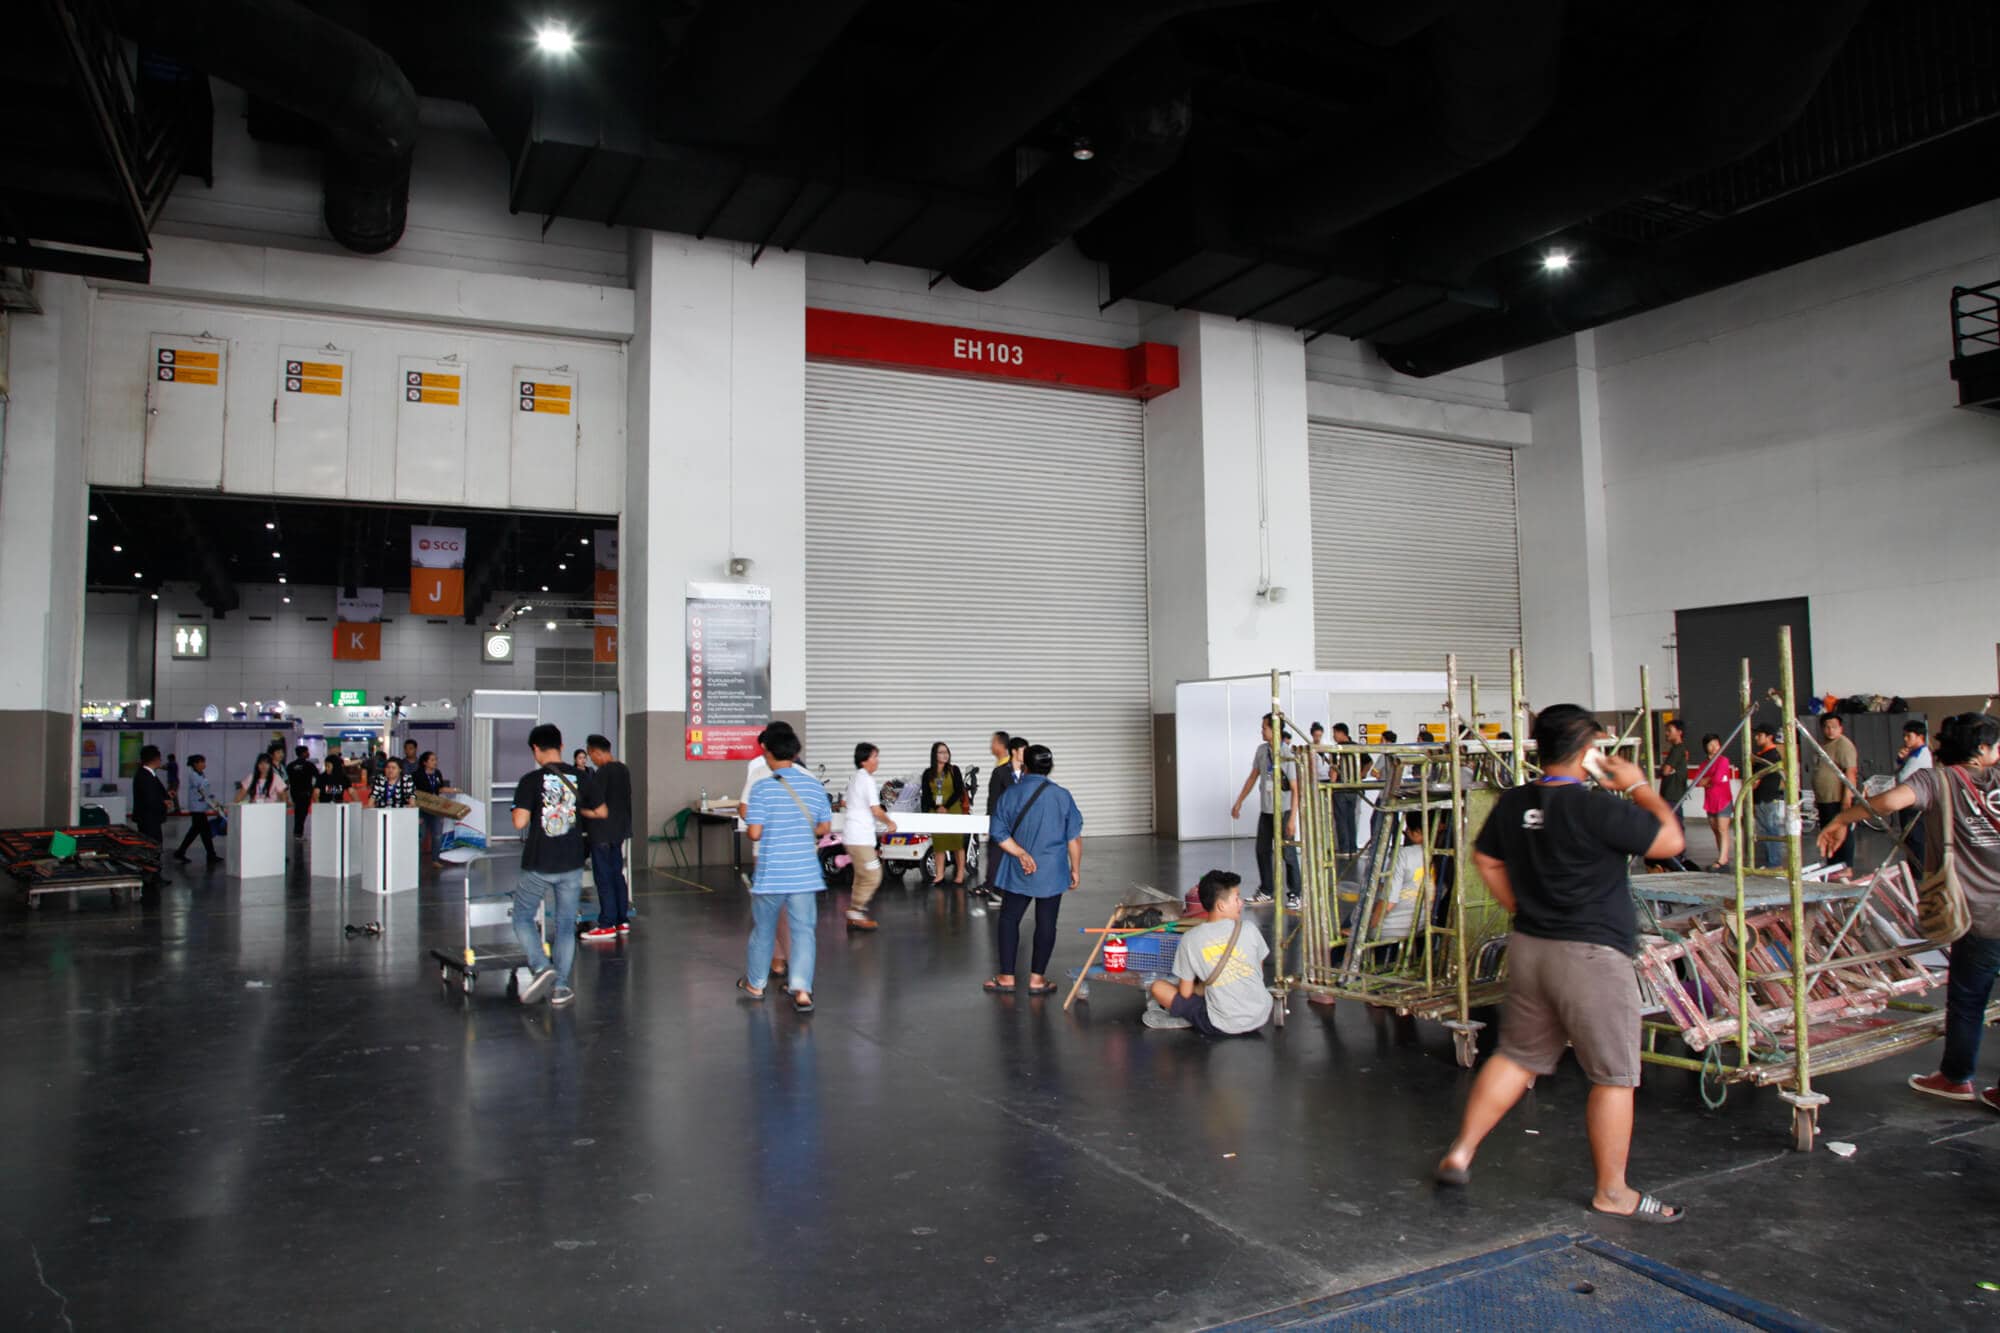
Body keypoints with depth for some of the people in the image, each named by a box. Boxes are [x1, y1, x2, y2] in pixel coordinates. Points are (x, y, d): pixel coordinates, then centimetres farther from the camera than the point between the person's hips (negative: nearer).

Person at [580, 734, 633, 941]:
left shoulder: (602, 772, -17)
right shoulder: (624, 770, 9)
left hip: (602, 832, -8)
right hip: (619, 830, 8)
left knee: (603, 878, -3)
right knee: (617, 875, 14)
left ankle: (607, 925, 0)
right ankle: (622, 920, 17)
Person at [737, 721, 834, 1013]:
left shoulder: (762, 789, -11)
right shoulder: (815, 788, 0)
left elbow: (754, 833, -13)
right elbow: (825, 828, 7)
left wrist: (748, 820, 8)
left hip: (770, 874, -1)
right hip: (805, 874, 2)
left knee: (763, 929, 16)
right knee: (803, 930, 3)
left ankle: (755, 983, 32)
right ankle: (802, 989, -9)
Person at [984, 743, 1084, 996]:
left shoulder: (1011, 794, -3)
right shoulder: (1062, 796, -5)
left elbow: (999, 834, -8)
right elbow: (1074, 838, -3)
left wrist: (1020, 853, -10)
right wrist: (1076, 869, 6)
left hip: (1018, 872, 1)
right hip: (1052, 873, -1)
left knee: (1009, 919, 12)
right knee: (1046, 923, 6)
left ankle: (1006, 976, 13)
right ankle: (1037, 979, 9)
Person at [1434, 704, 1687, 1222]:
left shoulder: (1511, 804, 2)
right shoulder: (1597, 808, -18)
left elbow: (1486, 859, 16)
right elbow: (1671, 841, -8)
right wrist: (1640, 786, 3)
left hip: (1528, 947, 7)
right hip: (1591, 956, -7)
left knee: (1516, 1057, 19)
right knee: (1614, 1076, 8)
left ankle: (1460, 1153, 22)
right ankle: (1612, 1193, 19)